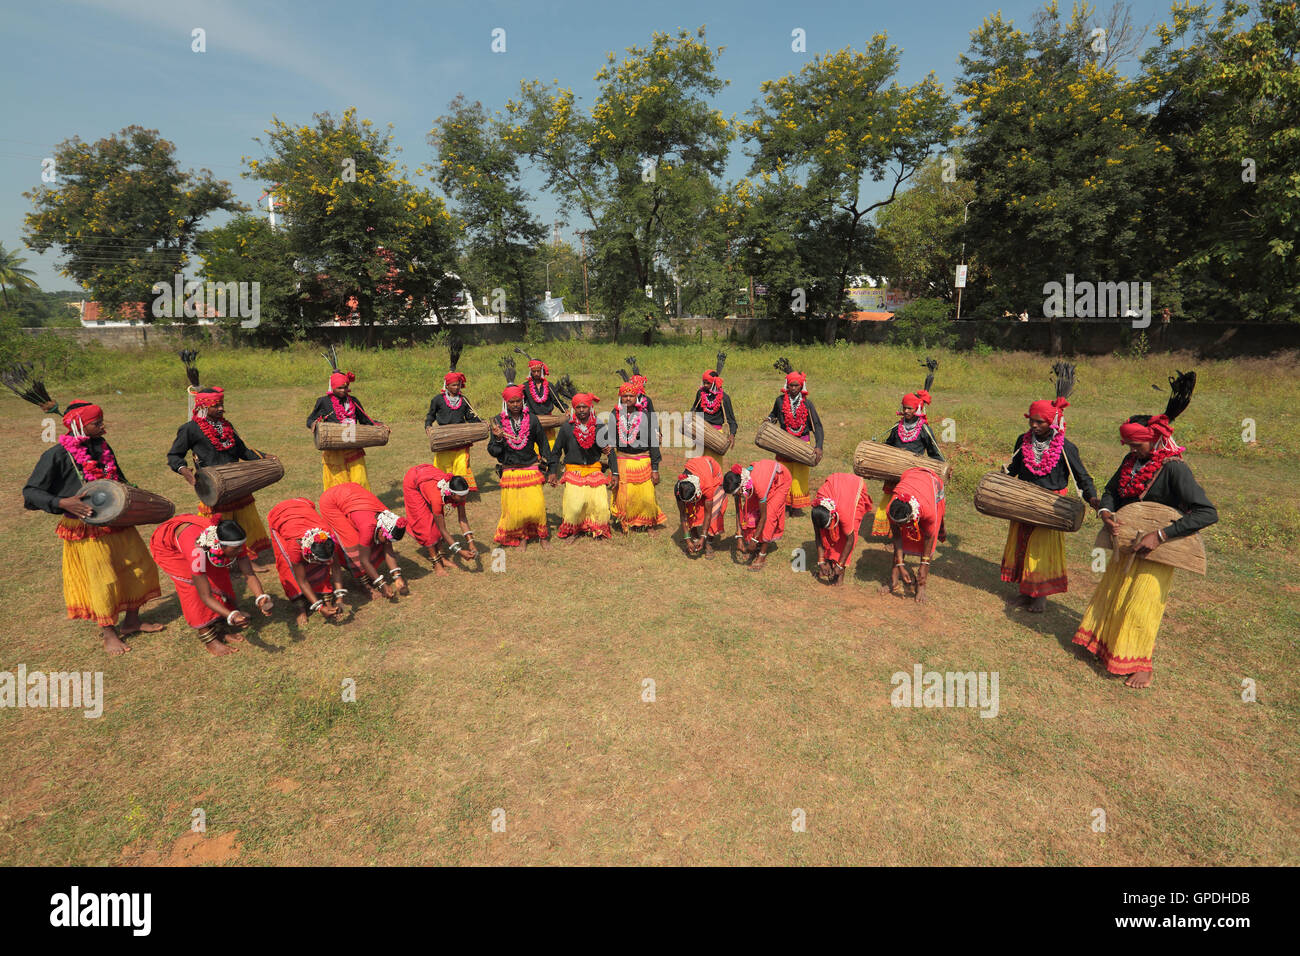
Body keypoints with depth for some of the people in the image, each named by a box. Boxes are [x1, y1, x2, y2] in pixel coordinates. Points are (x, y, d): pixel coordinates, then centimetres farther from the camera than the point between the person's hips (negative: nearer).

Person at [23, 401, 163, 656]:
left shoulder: (102, 446, 6)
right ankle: (108, 633, 20)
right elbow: (31, 491, -12)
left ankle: (131, 621, 29)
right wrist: (63, 503, -27)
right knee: (103, 580, 1)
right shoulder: (57, 455, -13)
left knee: (140, 567, 11)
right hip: (88, 529, -6)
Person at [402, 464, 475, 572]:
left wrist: (471, 544, -29)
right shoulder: (437, 497, -43)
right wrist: (460, 551, -35)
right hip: (412, 484, -5)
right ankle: (436, 562, -1)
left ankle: (441, 556, 6)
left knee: (438, 520, -1)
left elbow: (463, 519, -21)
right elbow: (443, 530, -34)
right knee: (425, 522, -8)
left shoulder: (458, 491, -28)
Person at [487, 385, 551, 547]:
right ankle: (522, 536, 23)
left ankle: (542, 536, 16)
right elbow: (492, 451, 1)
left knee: (537, 506, -6)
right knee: (514, 509, -1)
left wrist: (545, 462, 13)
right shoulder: (498, 421, 0)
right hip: (510, 471, 0)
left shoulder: (531, 419, 1)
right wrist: (498, 439, -18)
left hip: (531, 469, 0)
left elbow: (543, 442, 14)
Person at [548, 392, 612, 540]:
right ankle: (573, 531, 15)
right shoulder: (566, 428, -2)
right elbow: (556, 451, 6)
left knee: (601, 505, -5)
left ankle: (599, 530, 21)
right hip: (573, 472, -2)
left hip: (594, 471, 2)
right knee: (574, 506, -12)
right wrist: (553, 472, 6)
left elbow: (603, 448, 18)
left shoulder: (598, 427, 3)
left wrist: (605, 451, -5)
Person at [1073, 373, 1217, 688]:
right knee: (1110, 593, 19)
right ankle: (1103, 641, 39)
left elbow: (1207, 513, -27)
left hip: (1156, 548, -7)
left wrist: (1161, 535, -33)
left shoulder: (1174, 468, -23)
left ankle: (1142, 665, 18)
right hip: (1127, 540, 7)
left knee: (1141, 604, 1)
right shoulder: (1132, 460, -2)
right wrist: (1106, 513, -16)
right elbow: (1111, 491, 6)